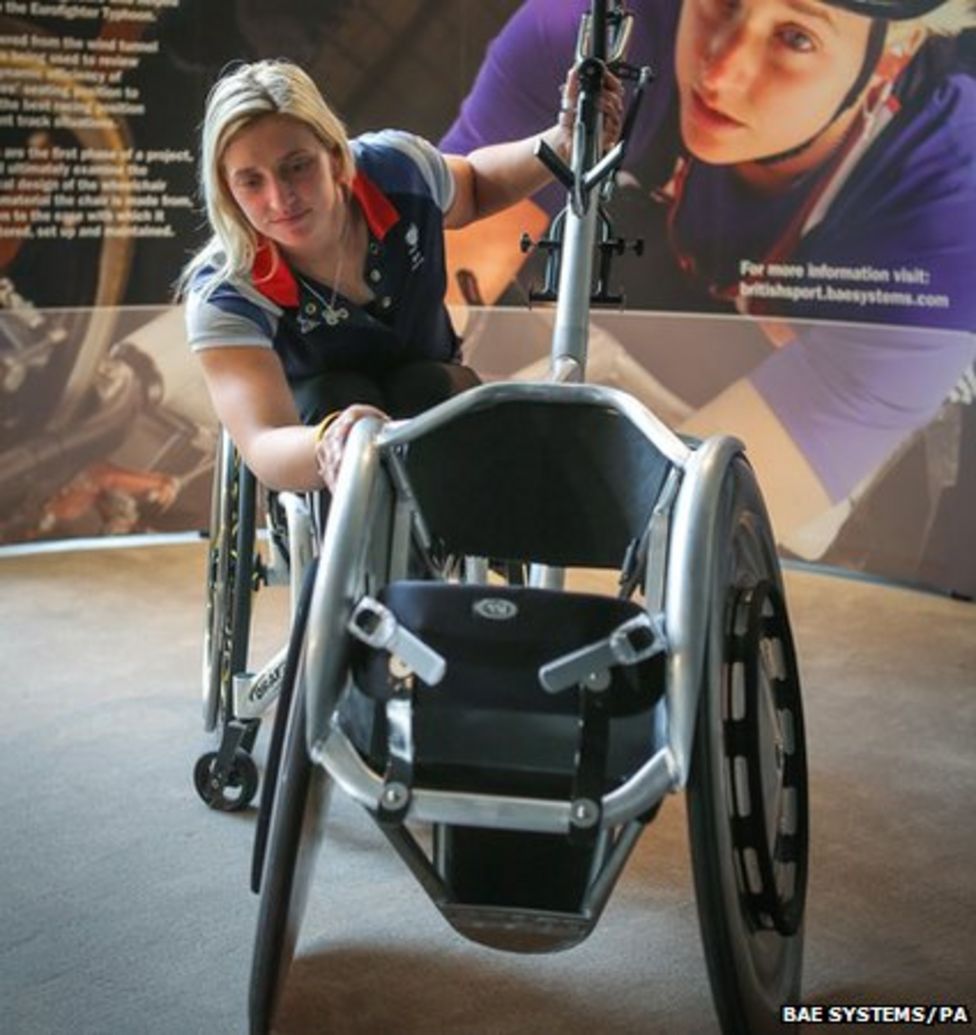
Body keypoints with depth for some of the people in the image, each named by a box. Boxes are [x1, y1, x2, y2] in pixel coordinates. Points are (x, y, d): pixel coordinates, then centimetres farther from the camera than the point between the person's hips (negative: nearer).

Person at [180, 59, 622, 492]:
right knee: (335, 396, -36)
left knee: (429, 386, -33)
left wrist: (564, 140, -15)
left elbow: (475, 185, 3)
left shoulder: (395, 168, -23)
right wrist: (328, 447, -70)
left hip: (429, 397, 2)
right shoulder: (223, 293, -32)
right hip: (317, 411, -2)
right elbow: (264, 447, -46)